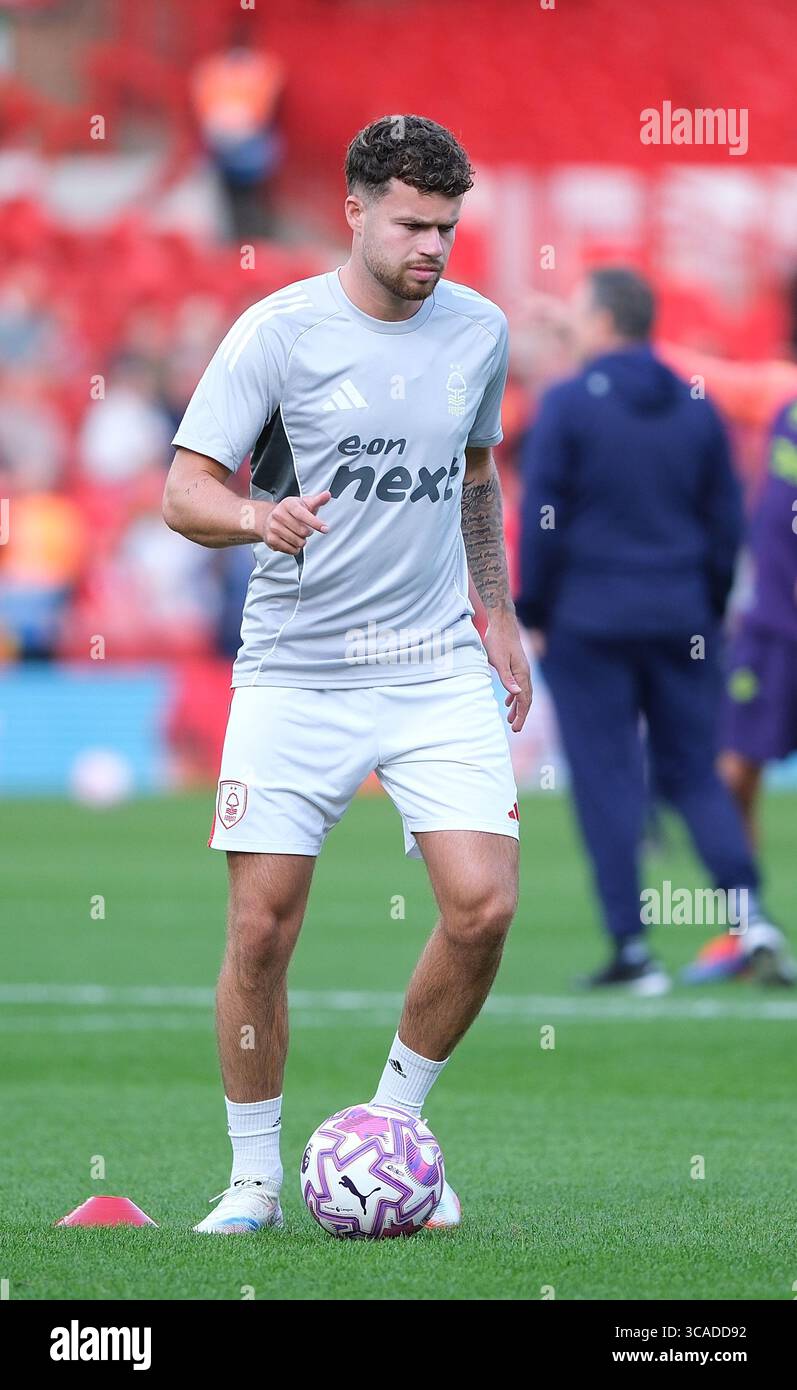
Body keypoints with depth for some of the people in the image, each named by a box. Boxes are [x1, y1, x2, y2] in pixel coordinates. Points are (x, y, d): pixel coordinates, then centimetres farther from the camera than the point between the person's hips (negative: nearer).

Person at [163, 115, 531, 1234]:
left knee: (483, 907, -11)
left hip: (437, 669, 3)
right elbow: (185, 490, -9)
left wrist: (498, 614, 18)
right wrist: (260, 519, -29)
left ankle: (394, 1124, 12)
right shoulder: (279, 331, -8)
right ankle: (254, 1179, 11)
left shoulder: (479, 330, 6)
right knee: (261, 931, -6)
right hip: (295, 671, -3)